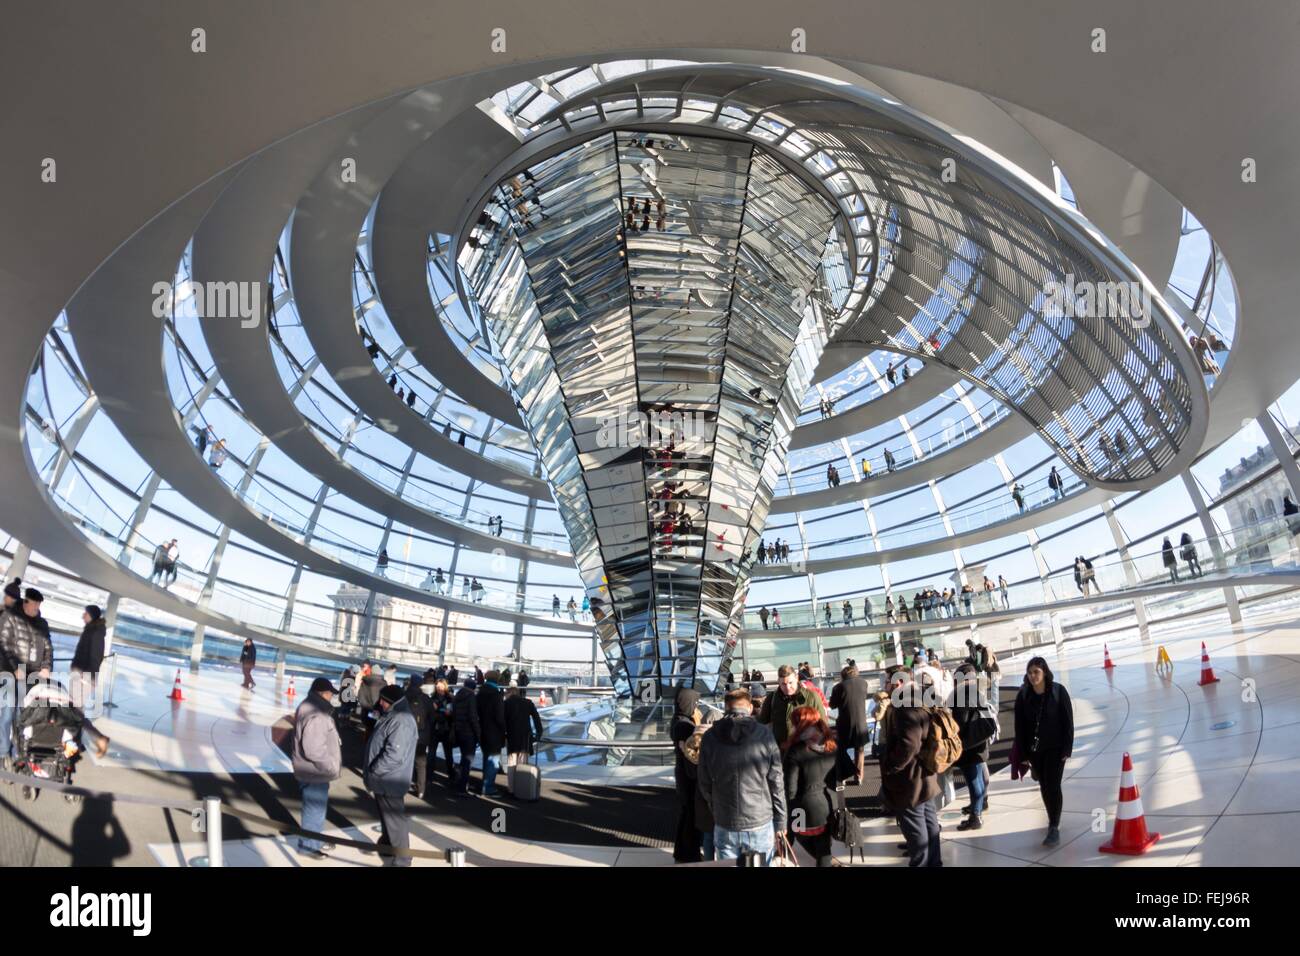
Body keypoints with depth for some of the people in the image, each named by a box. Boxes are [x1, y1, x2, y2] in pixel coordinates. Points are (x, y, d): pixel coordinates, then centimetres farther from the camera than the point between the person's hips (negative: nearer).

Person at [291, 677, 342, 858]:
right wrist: (332, 766, -19)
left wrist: (330, 765, 19)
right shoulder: (316, 716, -27)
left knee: (317, 808, 23)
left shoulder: (311, 708, 8)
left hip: (314, 769, 11)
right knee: (315, 809, 4)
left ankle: (315, 841, 37)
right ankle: (308, 846, 18)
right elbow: (314, 750, -31)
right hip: (315, 772, -11)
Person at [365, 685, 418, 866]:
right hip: (384, 779, 10)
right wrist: (372, 773, 15)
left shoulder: (401, 721, -25)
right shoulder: (391, 716, 9)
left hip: (390, 781, -10)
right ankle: (386, 845, 41)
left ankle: (401, 859, 12)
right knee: (386, 816, 24)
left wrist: (371, 773, -20)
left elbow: (394, 755, -30)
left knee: (394, 819, 1)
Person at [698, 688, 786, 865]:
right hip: (761, 824, -1)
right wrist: (780, 824, 5)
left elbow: (705, 784, 3)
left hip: (724, 826, 1)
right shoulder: (764, 735, -7)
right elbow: (776, 784, -5)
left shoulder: (709, 738, -3)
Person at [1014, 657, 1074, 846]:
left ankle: (1054, 828, -3)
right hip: (1034, 749, 3)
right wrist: (1022, 752, -2)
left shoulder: (1058, 691, -11)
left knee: (1052, 786, -8)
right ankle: (1053, 820, 30)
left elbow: (1068, 721, -8)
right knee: (1044, 787, 13)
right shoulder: (1023, 695, -5)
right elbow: (1020, 725, -1)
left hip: (1055, 748, -3)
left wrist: (1067, 748, -11)